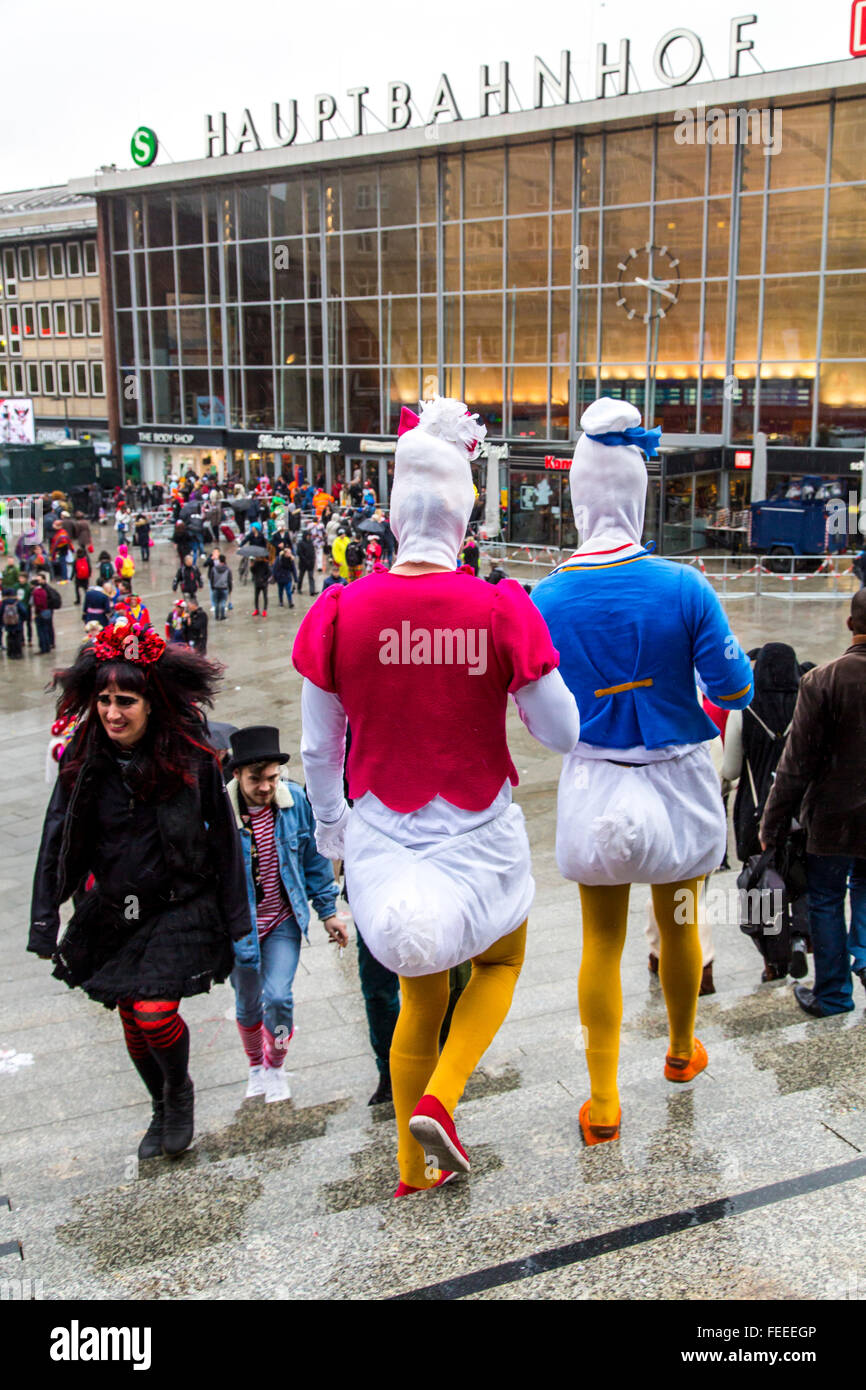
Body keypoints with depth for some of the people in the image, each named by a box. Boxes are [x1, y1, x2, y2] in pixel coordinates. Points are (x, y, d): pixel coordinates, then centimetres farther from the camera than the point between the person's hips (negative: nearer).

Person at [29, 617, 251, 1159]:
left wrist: (236, 921, -4)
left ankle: (181, 1092, 20)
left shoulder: (190, 757, -12)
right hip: (113, 912, 4)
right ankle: (162, 1110, 40)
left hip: (181, 908, -4)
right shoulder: (83, 762, -6)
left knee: (155, 1013, -14)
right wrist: (44, 926, -3)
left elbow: (223, 838, -5)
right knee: (131, 1020, 13)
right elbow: (57, 845, 0)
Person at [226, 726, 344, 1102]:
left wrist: (327, 911, 7)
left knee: (278, 997, -11)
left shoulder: (295, 800, -11)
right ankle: (256, 1067, 45)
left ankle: (276, 1068, 18)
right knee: (247, 1005, 16)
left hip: (284, 919, 1)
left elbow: (314, 858, 3)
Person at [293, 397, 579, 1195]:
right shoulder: (501, 611, -16)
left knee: (421, 996, 23)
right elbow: (561, 733, -8)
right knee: (499, 962, 28)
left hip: (382, 835, 2)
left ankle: (417, 1169, 34)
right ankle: (440, 1097, 6)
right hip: (478, 835, -2)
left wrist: (329, 826, 16)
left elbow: (319, 748, -1)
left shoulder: (340, 612, -10)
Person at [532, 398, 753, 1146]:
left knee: (602, 941, 11)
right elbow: (735, 690, -11)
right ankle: (683, 1050, 44)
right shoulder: (684, 587, -16)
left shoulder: (545, 598, -11)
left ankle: (603, 1104, 17)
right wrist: (735, 656, 10)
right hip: (675, 782, 0)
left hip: (594, 787, 1)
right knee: (679, 926, 21)